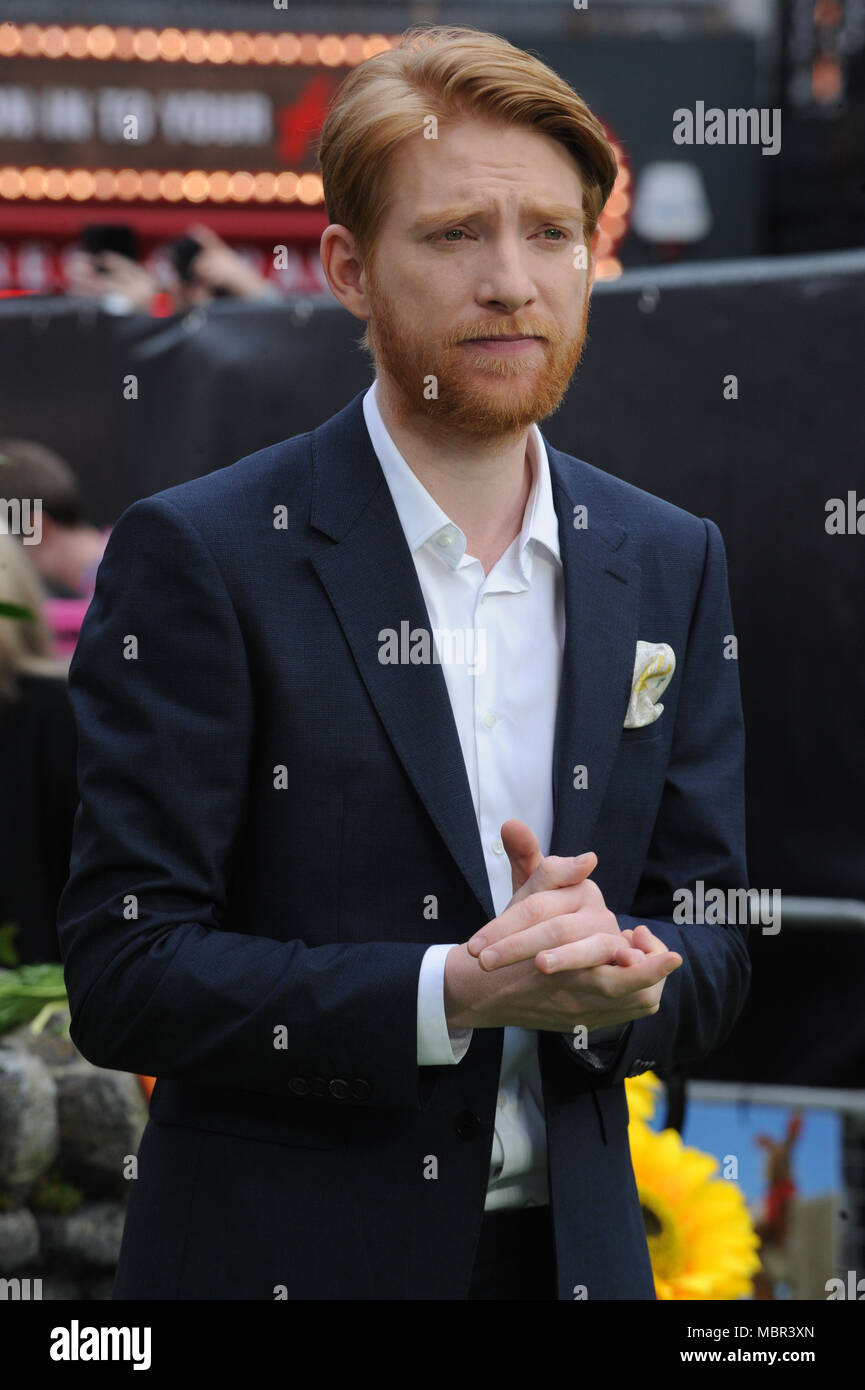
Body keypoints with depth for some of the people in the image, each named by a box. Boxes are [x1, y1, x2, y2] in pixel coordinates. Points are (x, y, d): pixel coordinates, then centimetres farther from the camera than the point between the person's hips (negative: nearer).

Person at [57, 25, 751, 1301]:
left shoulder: (670, 564, 6)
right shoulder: (199, 557, -9)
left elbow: (714, 948, 7)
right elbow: (123, 971, -13)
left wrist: (608, 975, -14)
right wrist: (457, 989, -23)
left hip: (576, 1246, 4)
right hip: (281, 1255, -4)